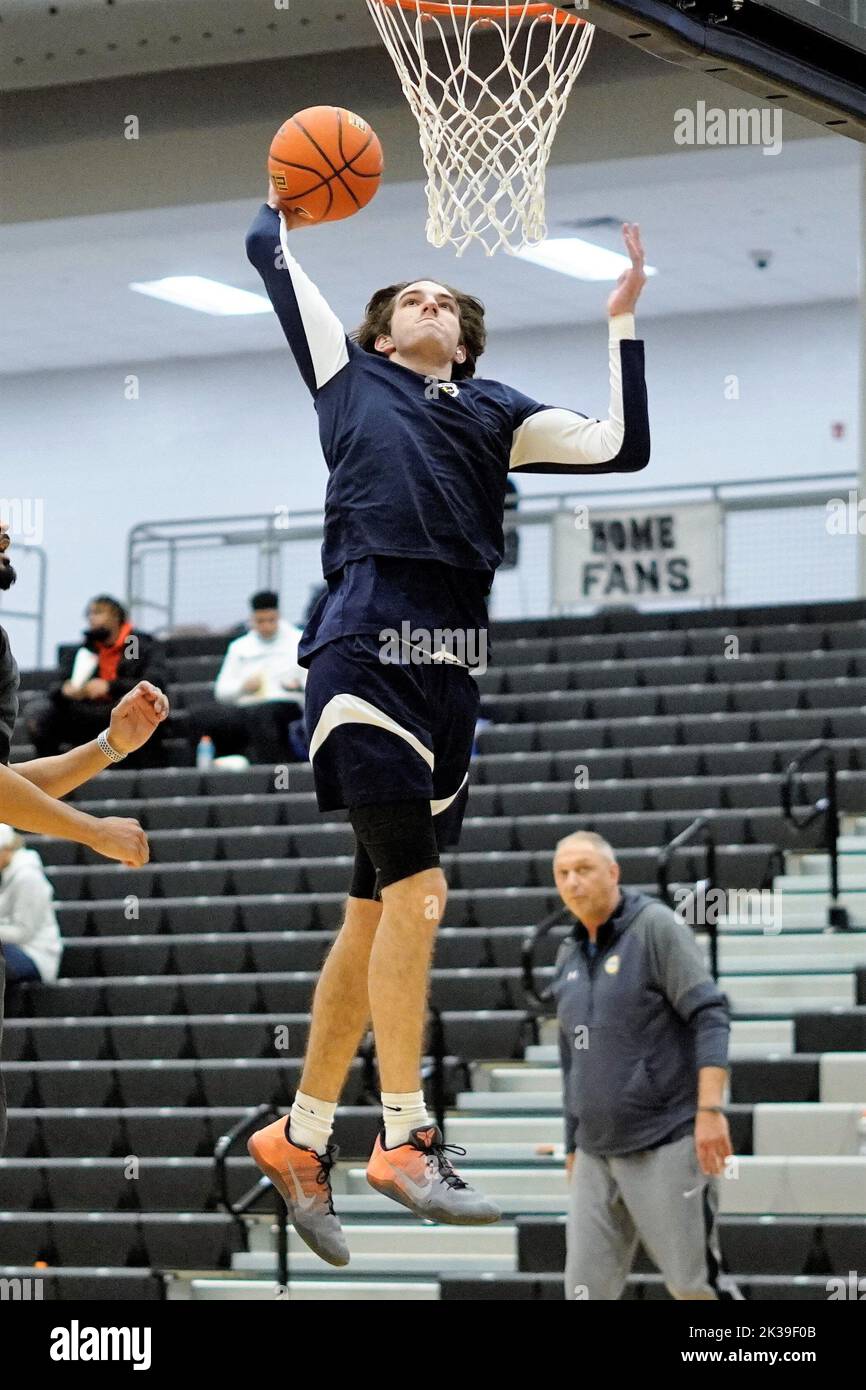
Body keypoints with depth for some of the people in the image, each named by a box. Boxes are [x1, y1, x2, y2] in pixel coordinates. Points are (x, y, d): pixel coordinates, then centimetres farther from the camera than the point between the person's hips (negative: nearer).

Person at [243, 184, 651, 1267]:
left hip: (450, 670, 5)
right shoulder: (351, 376, 15)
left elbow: (621, 447, 13)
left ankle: (300, 1137, 16)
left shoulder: (495, 413, 23)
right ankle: (406, 1139, -8)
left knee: (375, 914, 7)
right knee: (415, 889, -14)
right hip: (363, 648, -4)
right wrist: (291, 196, 38)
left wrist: (622, 321, 12)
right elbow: (270, 252, 21)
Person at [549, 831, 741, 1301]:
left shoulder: (655, 926, -6)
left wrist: (710, 1109, -22)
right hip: (596, 1155, 6)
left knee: (694, 1283, -4)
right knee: (586, 1289, 0)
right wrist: (573, 1148, 22)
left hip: (666, 1146, -6)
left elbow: (710, 1015, -13)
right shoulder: (569, 956, 14)